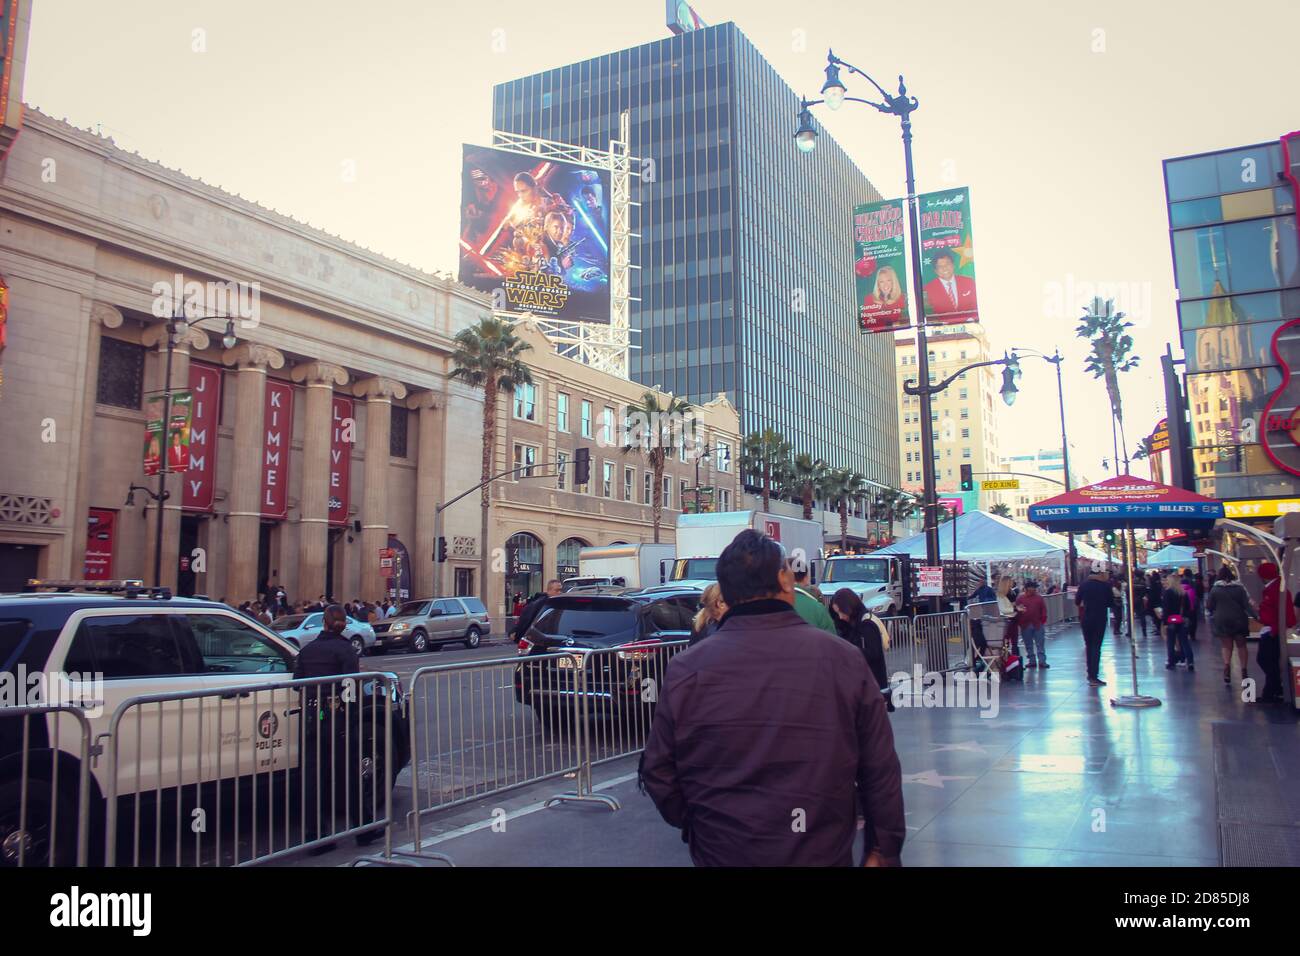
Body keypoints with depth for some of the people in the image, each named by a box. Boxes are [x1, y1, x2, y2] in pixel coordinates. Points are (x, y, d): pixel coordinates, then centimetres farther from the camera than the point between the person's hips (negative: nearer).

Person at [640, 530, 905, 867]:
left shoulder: (685, 669, -11)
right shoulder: (844, 659, -10)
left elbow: (658, 772, -4)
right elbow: (881, 771, -5)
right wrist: (884, 849, 8)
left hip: (722, 853, 0)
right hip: (823, 853, 1)